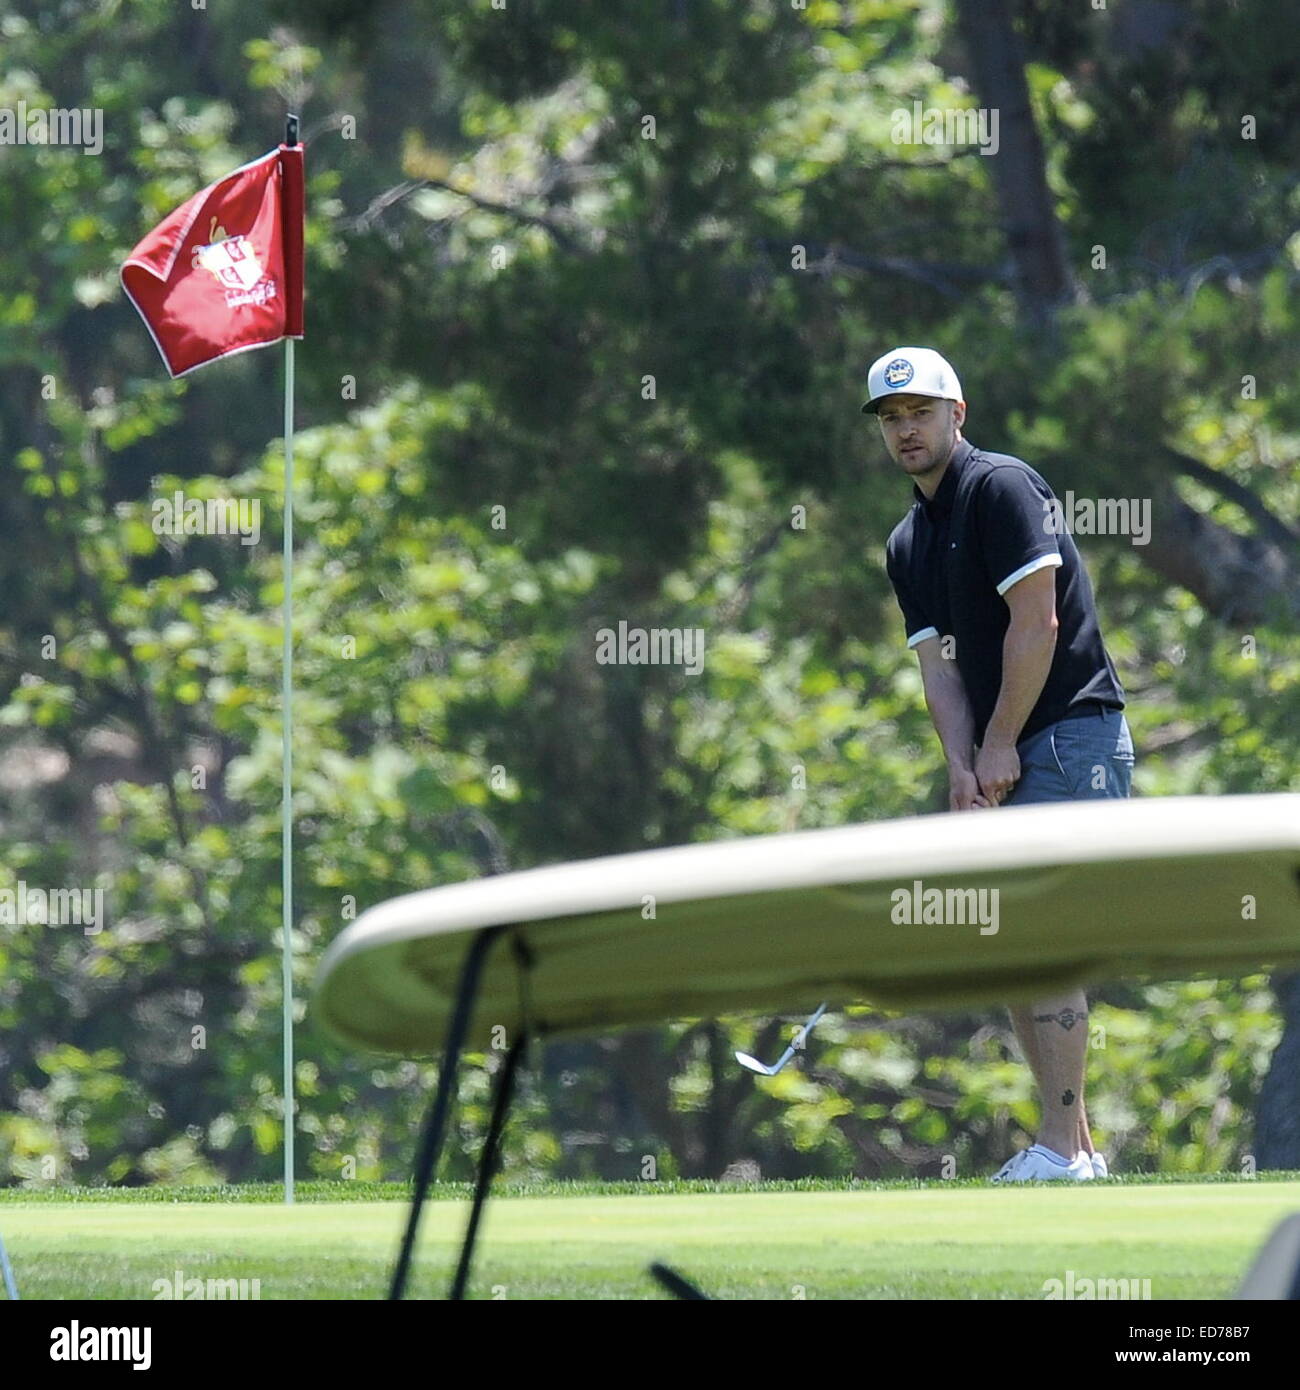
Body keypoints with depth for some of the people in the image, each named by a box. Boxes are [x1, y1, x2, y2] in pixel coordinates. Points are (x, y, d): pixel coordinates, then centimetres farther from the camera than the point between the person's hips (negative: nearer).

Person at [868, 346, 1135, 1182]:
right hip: (1009, 759, 10)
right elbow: (939, 664, 11)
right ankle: (1076, 1147, 10)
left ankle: (1062, 1146, -15)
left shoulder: (1001, 487, -10)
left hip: (1070, 735, -10)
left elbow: (1036, 622, -16)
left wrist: (1000, 747, -12)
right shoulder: (909, 544, 17)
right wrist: (964, 768, -5)